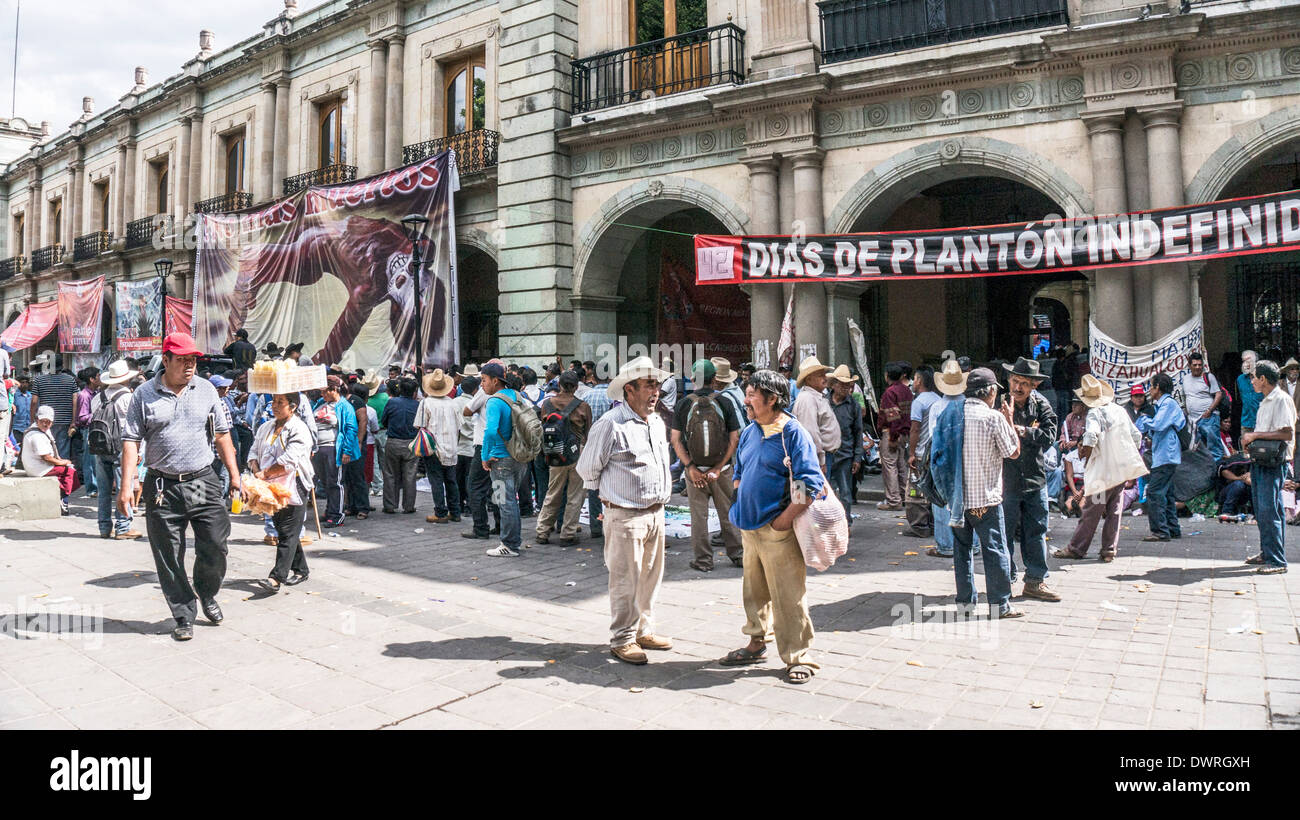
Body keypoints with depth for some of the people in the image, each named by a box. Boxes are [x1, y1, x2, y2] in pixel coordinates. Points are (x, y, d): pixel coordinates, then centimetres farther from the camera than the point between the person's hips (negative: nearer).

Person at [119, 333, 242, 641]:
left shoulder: (205, 389, 7)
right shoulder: (144, 394, 0)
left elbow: (222, 434, 11)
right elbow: (131, 441, -1)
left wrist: (234, 474, 7)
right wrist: (126, 485, -9)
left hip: (203, 481, 2)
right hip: (162, 487, -1)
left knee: (215, 547, 0)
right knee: (169, 557, 4)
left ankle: (207, 594, 29)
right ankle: (184, 617, 18)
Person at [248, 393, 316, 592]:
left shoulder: (299, 430, -11)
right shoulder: (266, 427, 14)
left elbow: (288, 462, -19)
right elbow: (254, 452, 12)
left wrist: (264, 474, -13)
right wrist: (256, 472, -6)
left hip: (292, 488, -8)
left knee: (288, 533, -7)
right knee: (282, 529, 13)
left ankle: (276, 577, -10)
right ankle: (300, 570, 25)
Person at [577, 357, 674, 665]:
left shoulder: (657, 422, 11)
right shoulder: (611, 424, -14)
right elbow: (587, 468, -6)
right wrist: (613, 494, 5)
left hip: (655, 513, 8)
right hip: (625, 516, -8)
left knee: (650, 576, 16)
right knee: (626, 581, 0)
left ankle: (643, 630, 30)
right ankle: (622, 640, 13)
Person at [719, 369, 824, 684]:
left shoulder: (794, 433, -11)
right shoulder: (749, 433, 12)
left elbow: (810, 484, -17)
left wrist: (784, 520, -16)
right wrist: (742, 508, 13)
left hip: (778, 531, -7)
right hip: (750, 527, 7)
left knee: (788, 597, -2)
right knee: (754, 590, 18)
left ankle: (799, 657, 10)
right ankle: (757, 643, 33)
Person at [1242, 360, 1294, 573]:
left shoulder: (1282, 399, -12)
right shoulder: (1265, 402, 18)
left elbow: (1287, 434, -19)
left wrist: (1256, 435, -17)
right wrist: (1250, 439, 11)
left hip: (1274, 462, -10)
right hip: (1259, 460, 10)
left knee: (1269, 511, -12)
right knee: (1261, 510, 14)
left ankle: (1277, 561, -9)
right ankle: (1266, 553, 24)